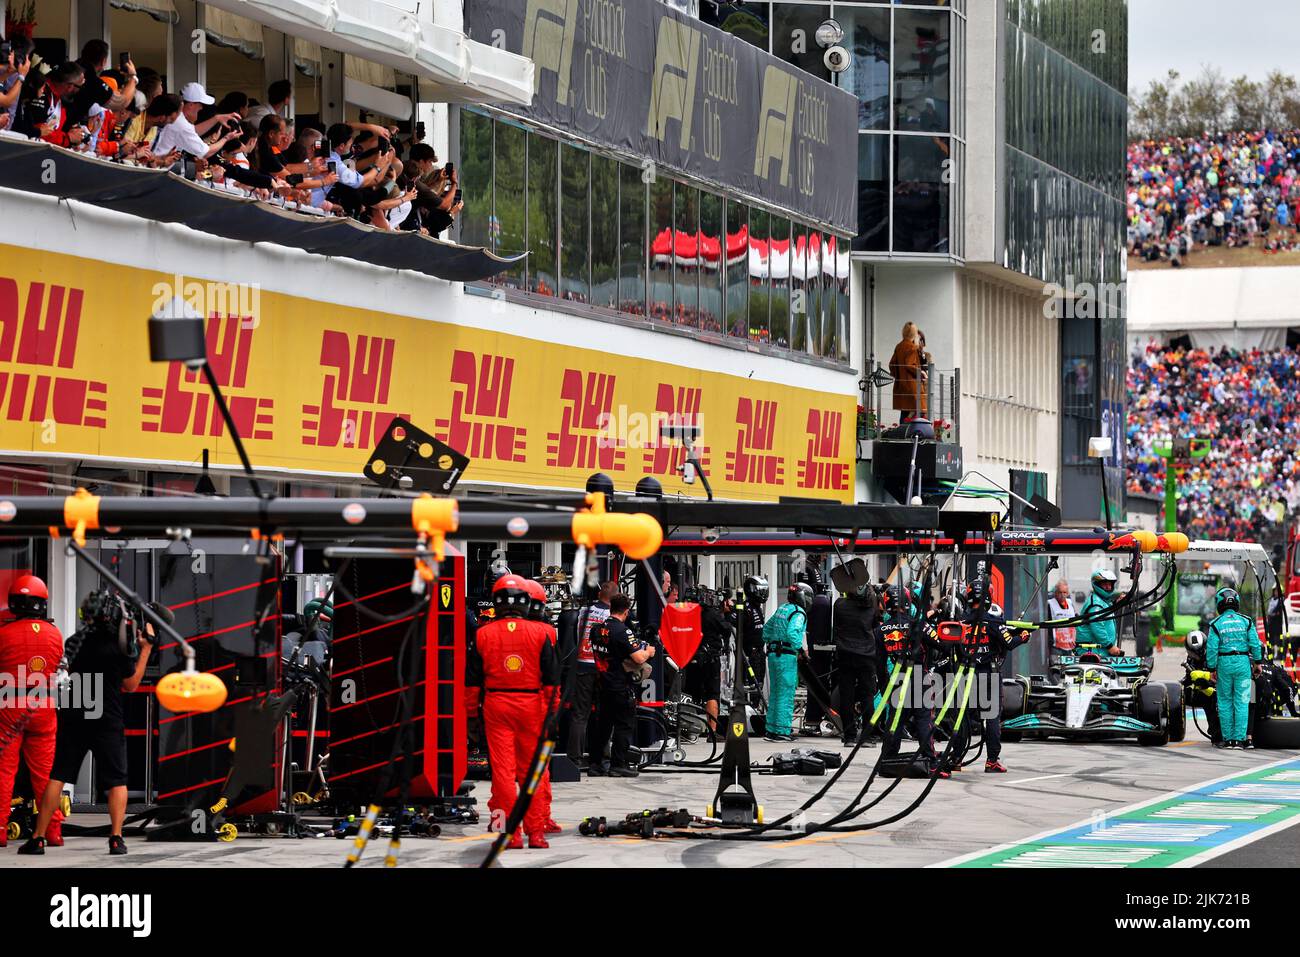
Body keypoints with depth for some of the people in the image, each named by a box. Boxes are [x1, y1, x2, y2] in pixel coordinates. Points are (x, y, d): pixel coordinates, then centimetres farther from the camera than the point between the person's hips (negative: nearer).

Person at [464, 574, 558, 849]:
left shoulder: (483, 634, 1)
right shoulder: (540, 633, -1)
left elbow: (474, 679, 3)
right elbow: (551, 677, -1)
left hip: (496, 703, 0)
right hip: (531, 704, 0)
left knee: (502, 770, 2)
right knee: (533, 770, 8)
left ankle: (510, 834, 1)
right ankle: (536, 832, 9)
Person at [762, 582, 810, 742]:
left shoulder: (781, 609, 15)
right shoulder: (798, 613, -11)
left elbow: (767, 628, 22)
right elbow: (792, 633, -25)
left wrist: (769, 644, 26)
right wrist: (800, 649, -17)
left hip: (773, 654, 8)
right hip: (787, 656, -8)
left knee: (774, 693, 14)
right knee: (786, 694, -5)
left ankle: (772, 729, 17)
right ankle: (782, 730, -6)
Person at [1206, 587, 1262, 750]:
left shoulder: (1216, 624, -4)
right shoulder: (1246, 622, -1)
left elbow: (1211, 649, -6)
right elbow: (1255, 643, -1)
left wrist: (1212, 669, 1)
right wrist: (1257, 662, 12)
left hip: (1224, 663, -1)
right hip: (1243, 663, 1)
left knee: (1225, 702, 9)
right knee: (1242, 702, 3)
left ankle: (1228, 739, 9)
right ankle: (1239, 738, -2)